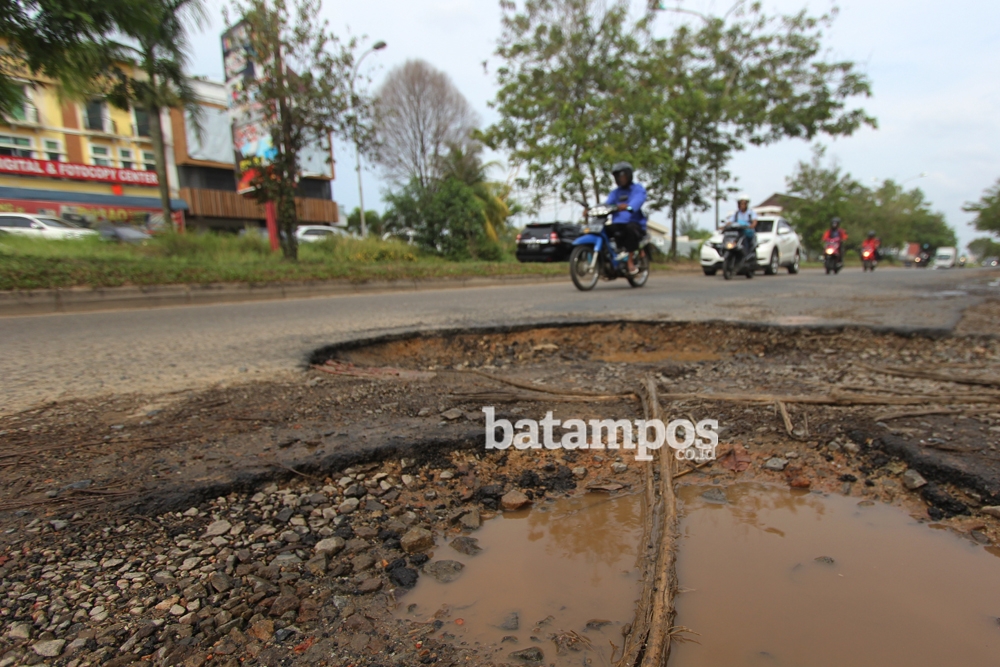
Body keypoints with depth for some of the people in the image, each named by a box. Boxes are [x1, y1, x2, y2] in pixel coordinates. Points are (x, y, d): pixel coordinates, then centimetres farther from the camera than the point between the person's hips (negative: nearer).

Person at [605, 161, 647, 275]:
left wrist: (628, 207, -44)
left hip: (634, 222, -5)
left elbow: (638, 200, -19)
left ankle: (630, 261, -32)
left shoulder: (638, 188, 5)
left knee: (630, 229, -39)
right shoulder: (615, 192, 22)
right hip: (617, 223, 5)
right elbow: (607, 204, 4)